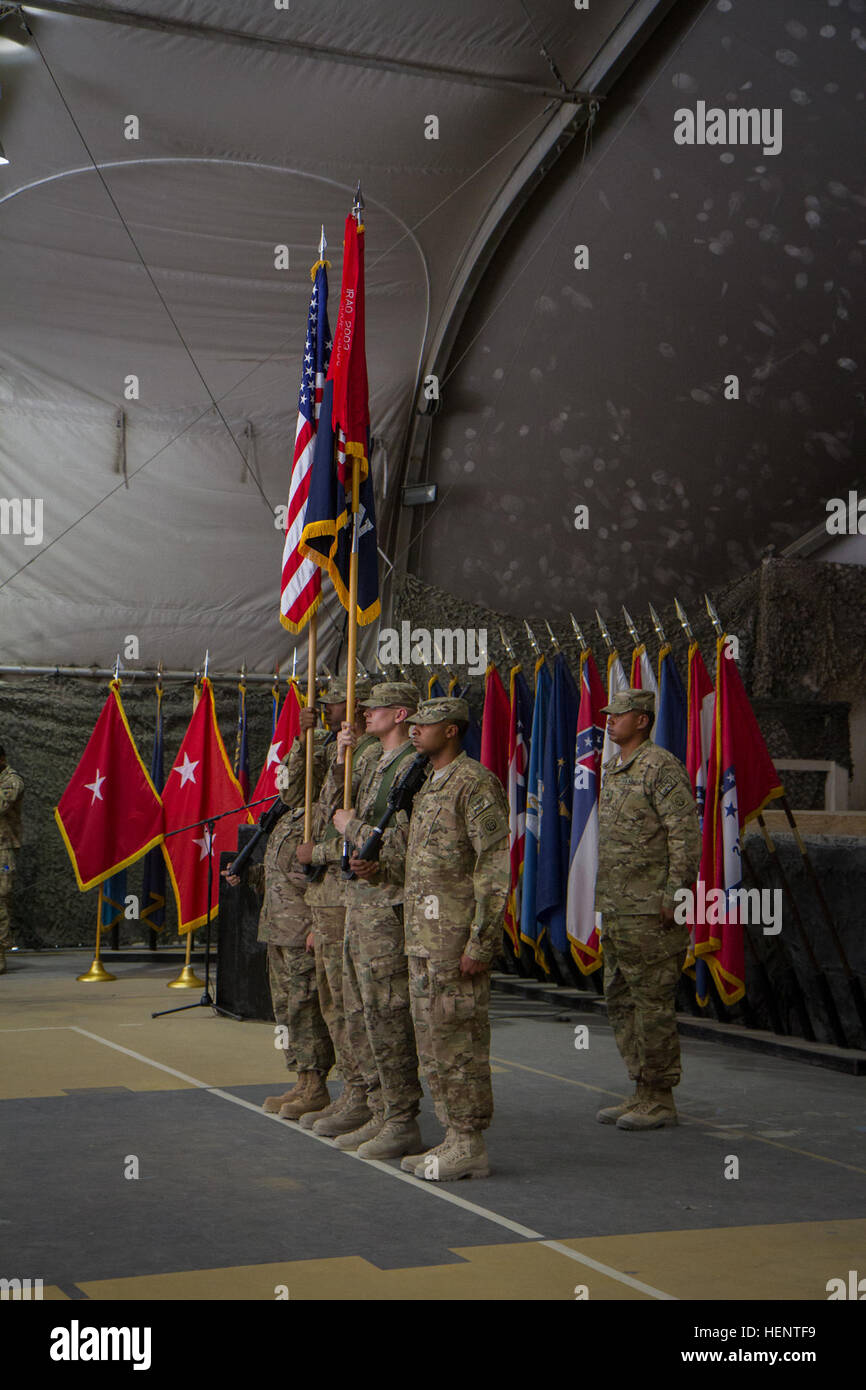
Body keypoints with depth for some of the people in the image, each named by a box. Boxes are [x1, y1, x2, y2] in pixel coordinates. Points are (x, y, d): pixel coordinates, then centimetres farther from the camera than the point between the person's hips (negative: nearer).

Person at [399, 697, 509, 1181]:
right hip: (424, 932, 10)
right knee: (433, 1038, 13)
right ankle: (456, 1138, 20)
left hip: (456, 931, -10)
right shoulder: (431, 786, 18)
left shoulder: (476, 783, -13)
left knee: (460, 1037, -5)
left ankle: (471, 1146, 3)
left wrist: (482, 943, -21)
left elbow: (496, 868, -18)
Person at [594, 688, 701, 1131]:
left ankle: (661, 1101, 4)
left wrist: (673, 895, -19)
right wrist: (602, 900, 20)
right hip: (616, 908, 10)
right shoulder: (612, 770, 17)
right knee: (620, 1000, 12)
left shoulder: (662, 767, -11)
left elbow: (686, 833, -16)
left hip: (650, 910, -10)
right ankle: (643, 1093, 21)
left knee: (652, 1001, -4)